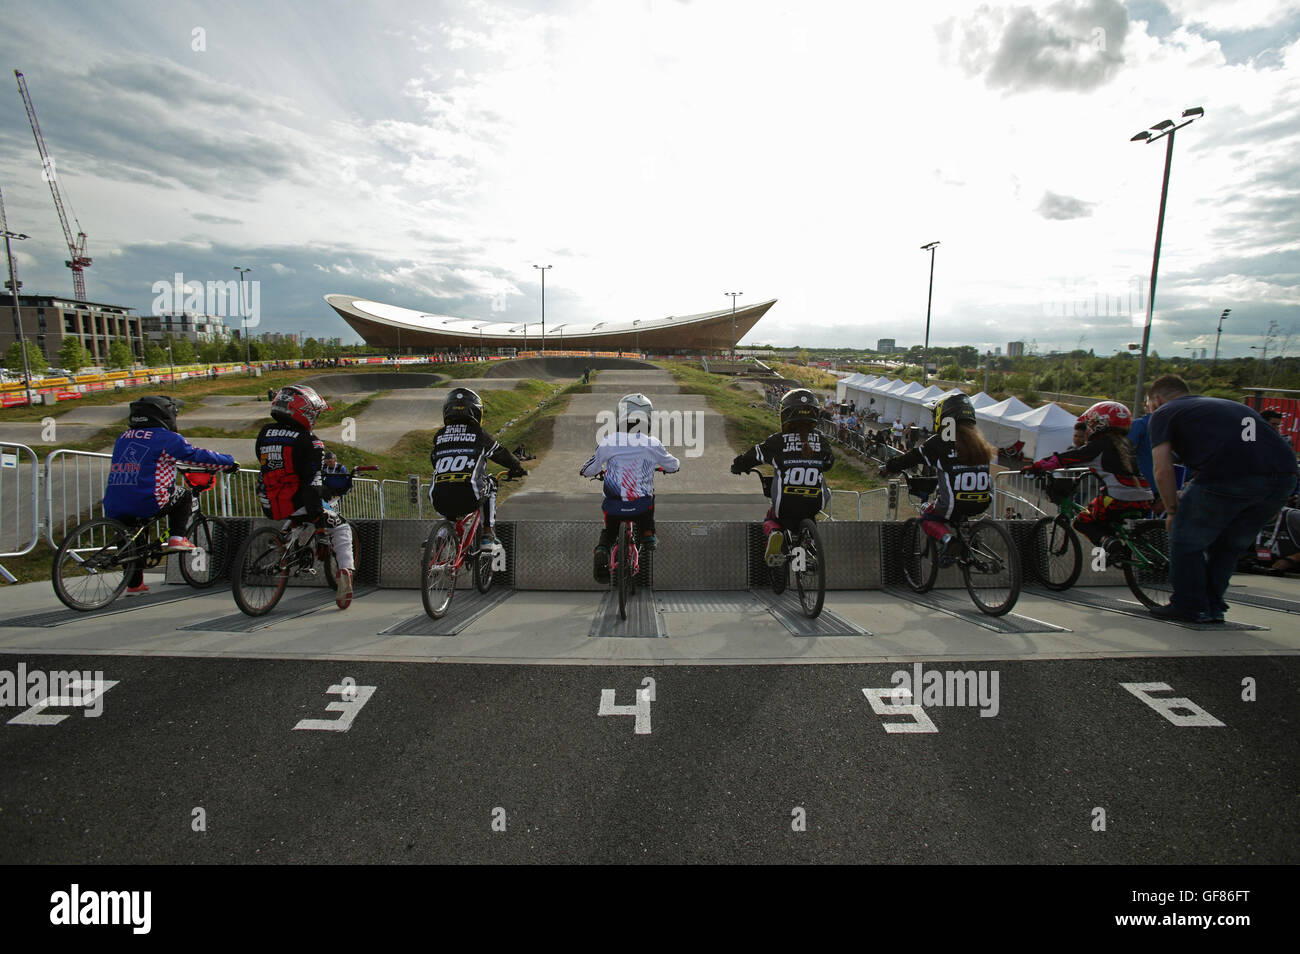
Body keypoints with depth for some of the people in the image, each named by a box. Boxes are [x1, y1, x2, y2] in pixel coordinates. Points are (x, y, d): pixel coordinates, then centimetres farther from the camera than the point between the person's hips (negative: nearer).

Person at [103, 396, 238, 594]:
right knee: (185, 495, 21)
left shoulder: (122, 437, 20)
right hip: (147, 504, -6)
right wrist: (229, 462, 16)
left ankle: (134, 583, 31)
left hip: (114, 508, 6)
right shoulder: (166, 438, -1)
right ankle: (177, 538, 8)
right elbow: (198, 456, 2)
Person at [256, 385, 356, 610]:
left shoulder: (264, 433, 9)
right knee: (341, 528, 13)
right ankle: (345, 569, -5)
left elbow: (264, 466, 20)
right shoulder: (309, 441, -11)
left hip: (269, 505, 6)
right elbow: (313, 480, -17)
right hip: (299, 504, -6)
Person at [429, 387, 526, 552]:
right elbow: (501, 454, 21)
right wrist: (518, 468, 41)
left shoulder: (439, 435, 16)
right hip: (468, 499, -3)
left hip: (439, 502, 3)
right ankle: (487, 536, 21)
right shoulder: (479, 434, 7)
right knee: (489, 490, 30)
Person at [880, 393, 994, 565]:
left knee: (927, 519, 20)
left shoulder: (939, 442, -5)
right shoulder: (978, 440, 10)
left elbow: (911, 458, 2)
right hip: (983, 503, 6)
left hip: (955, 503, -6)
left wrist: (888, 468, 19)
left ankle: (945, 538, -10)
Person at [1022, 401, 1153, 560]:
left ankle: (1108, 541, -16)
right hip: (1144, 501, 8)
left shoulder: (1099, 445, -1)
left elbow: (1064, 458, -1)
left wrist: (1035, 467, 6)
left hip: (1118, 498, -7)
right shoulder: (1127, 443, 19)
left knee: (1082, 522, 9)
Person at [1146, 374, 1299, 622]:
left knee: (1186, 541, 12)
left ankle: (1190, 607, 18)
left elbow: (1163, 471, 4)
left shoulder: (1163, 413, 14)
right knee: (1229, 545, 23)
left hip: (1229, 476, -7)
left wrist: (1173, 511, 16)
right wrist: (1189, 495, 45)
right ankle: (1213, 607, 31)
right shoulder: (1229, 405, 36)